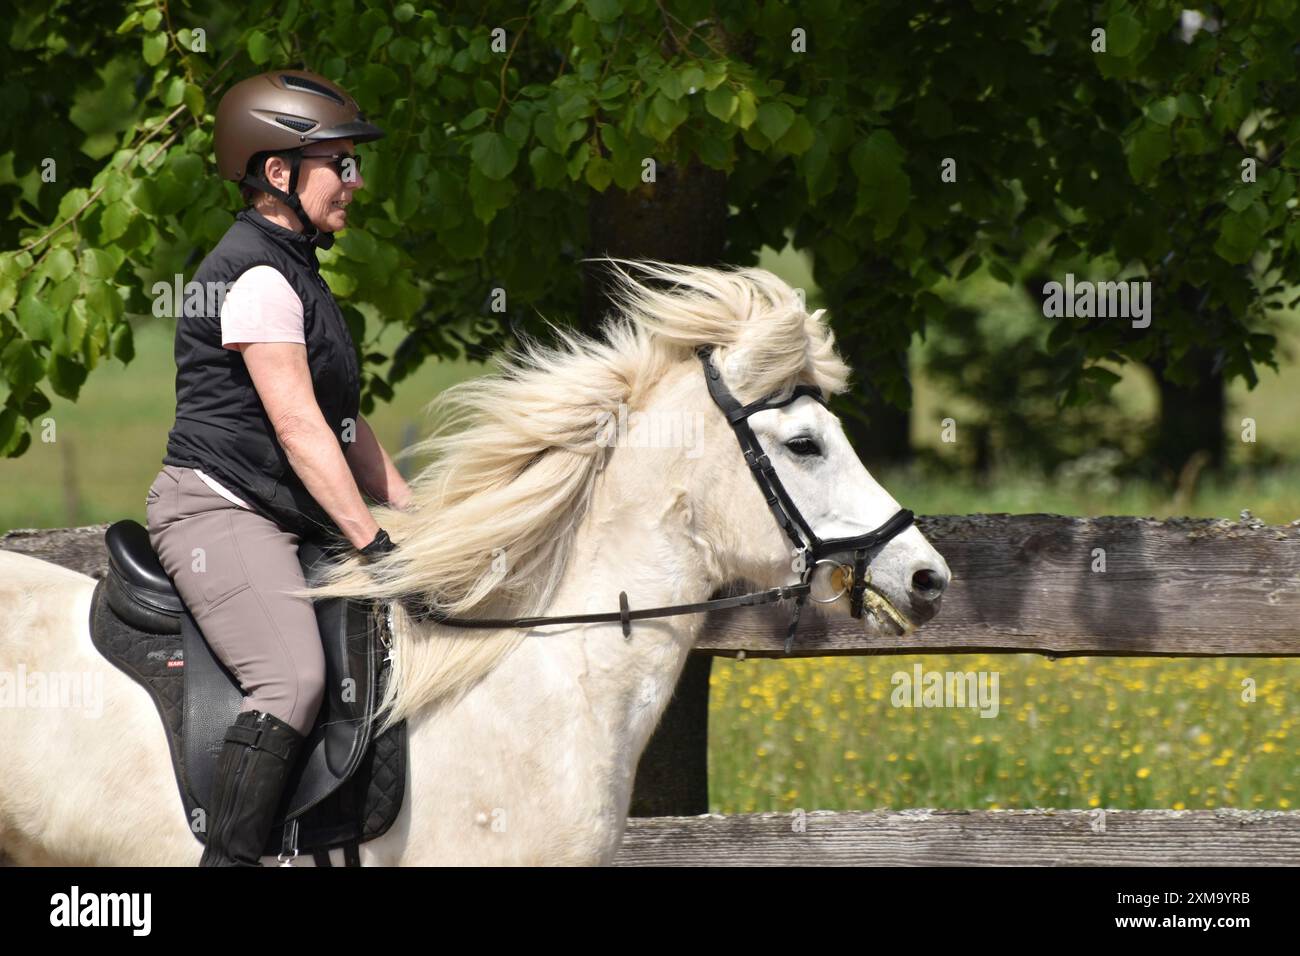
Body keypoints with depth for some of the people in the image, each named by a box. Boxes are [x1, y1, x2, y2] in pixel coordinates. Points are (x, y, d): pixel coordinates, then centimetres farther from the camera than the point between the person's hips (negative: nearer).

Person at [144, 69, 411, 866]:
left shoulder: (296, 272, 20)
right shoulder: (258, 276, -13)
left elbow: (344, 423, 24)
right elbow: (298, 427, -19)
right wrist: (372, 541, -21)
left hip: (289, 519, 11)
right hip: (219, 509, -11)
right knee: (293, 679, -29)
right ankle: (230, 860, -34)